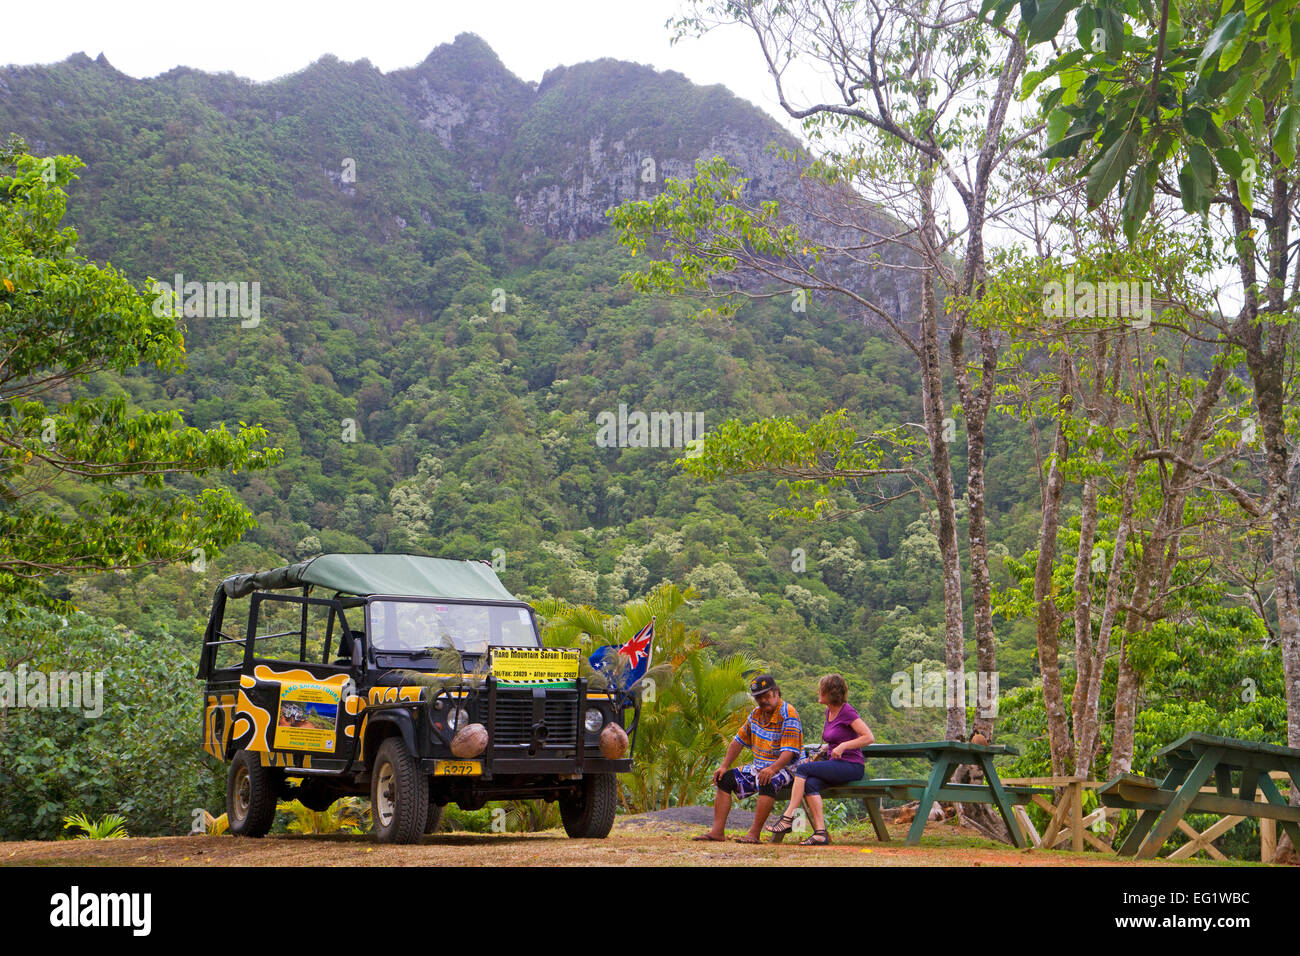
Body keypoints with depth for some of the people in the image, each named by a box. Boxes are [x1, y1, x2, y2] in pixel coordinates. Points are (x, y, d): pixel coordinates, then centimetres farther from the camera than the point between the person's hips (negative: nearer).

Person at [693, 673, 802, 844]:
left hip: (784, 768, -8)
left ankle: (754, 833, -36)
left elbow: (789, 752, -25)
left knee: (767, 782, -38)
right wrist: (724, 766, 6)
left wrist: (772, 769, -42)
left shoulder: (788, 715, -15)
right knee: (725, 779, -4)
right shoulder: (756, 714, 9)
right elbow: (739, 741, 16)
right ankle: (717, 831, -12)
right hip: (758, 766, 8)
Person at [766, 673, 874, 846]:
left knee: (803, 769, -21)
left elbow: (869, 737, -16)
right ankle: (820, 833, -28)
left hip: (852, 766, -7)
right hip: (835, 764, 7)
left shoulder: (847, 711, -10)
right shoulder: (829, 711, 15)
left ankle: (788, 818, -19)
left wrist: (843, 746, -20)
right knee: (810, 783, -23)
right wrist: (824, 751, 12)